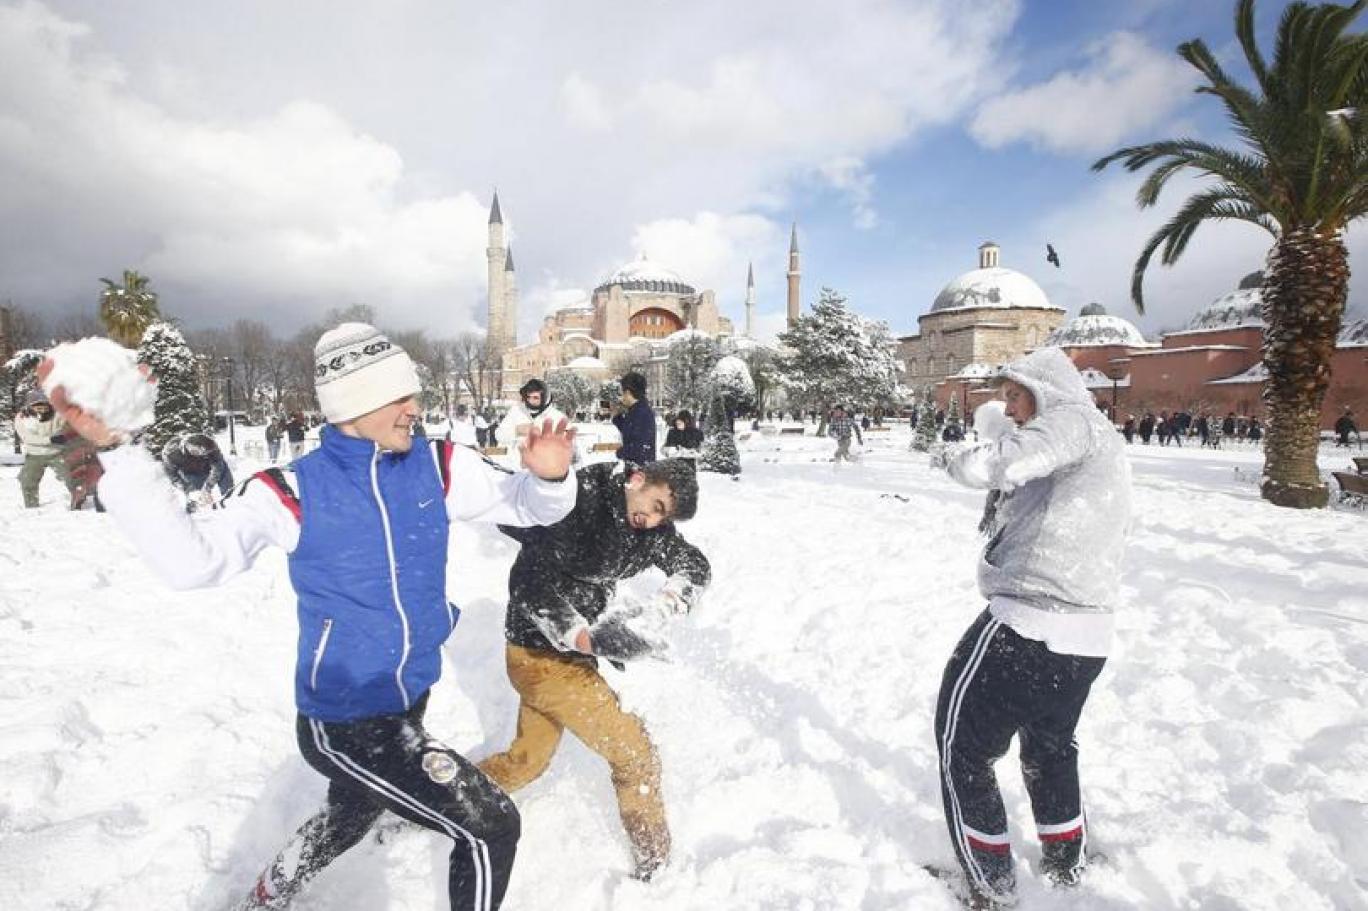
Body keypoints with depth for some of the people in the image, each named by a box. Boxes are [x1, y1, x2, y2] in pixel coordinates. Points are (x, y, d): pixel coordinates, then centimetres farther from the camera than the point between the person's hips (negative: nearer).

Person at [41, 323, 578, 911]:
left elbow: (518, 502, -4)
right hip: (344, 724, -6)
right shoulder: (292, 492, -17)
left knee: (349, 817, 33)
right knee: (491, 829, -3)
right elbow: (191, 559, -21)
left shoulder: (436, 465, -7)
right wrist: (115, 451, -29)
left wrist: (547, 477, -27)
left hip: (410, 700, 6)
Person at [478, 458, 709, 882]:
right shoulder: (579, 501, -25)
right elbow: (530, 581, -28)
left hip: (568, 651, 9)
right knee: (636, 755, 0)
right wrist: (587, 638, -32)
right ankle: (656, 867, 22)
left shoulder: (648, 526, -1)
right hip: (542, 655, -8)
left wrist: (653, 615, -14)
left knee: (525, 761, 25)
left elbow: (694, 565, 2)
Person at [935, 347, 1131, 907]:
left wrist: (957, 459, -7)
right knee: (1051, 745, 32)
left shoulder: (1074, 419, -10)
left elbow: (1001, 461, -27)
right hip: (1086, 639, 10)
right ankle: (1066, 862, 50)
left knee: (963, 746, 10)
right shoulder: (1101, 442, 20)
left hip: (1025, 627, -10)